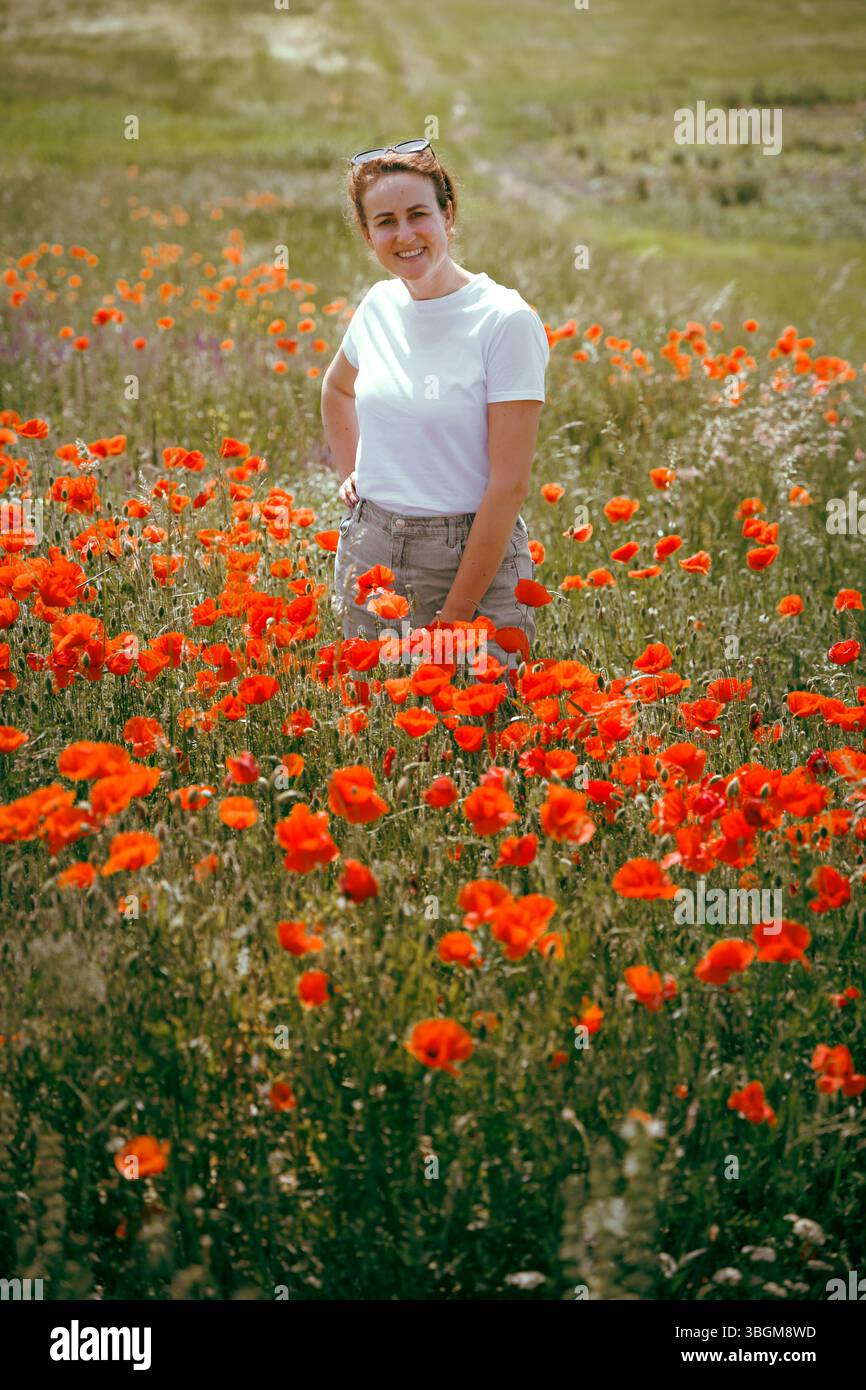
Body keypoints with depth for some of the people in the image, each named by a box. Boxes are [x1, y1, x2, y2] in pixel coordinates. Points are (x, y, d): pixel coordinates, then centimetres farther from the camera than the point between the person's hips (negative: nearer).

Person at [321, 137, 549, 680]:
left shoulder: (506, 322, -13)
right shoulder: (380, 305, 4)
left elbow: (510, 483, -16)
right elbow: (336, 389, 28)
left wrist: (455, 615, -18)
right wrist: (352, 474, 14)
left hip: (474, 556, -5)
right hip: (370, 553, 5)